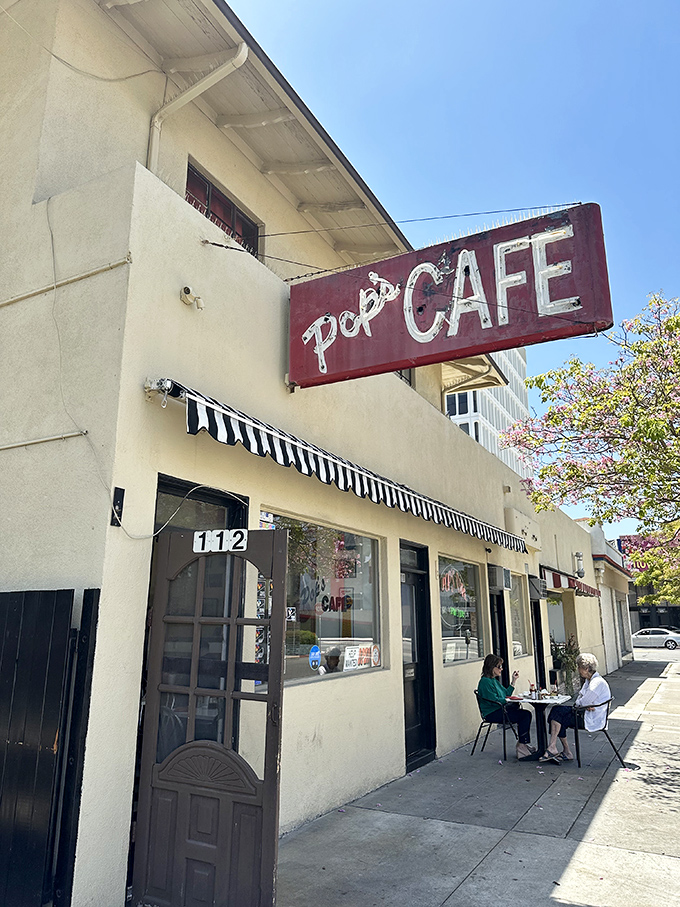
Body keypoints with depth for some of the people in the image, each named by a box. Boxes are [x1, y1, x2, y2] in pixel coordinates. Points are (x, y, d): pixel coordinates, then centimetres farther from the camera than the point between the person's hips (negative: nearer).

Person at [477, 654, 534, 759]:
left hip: (500, 710, 9)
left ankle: (522, 744, -7)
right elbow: (494, 701, -19)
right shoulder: (485, 681, -14)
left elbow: (506, 694, 22)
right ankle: (521, 746, -11)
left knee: (526, 714, -10)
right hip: (492, 714, -9)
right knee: (525, 715, -18)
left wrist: (514, 681, 18)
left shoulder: (494, 680, 17)